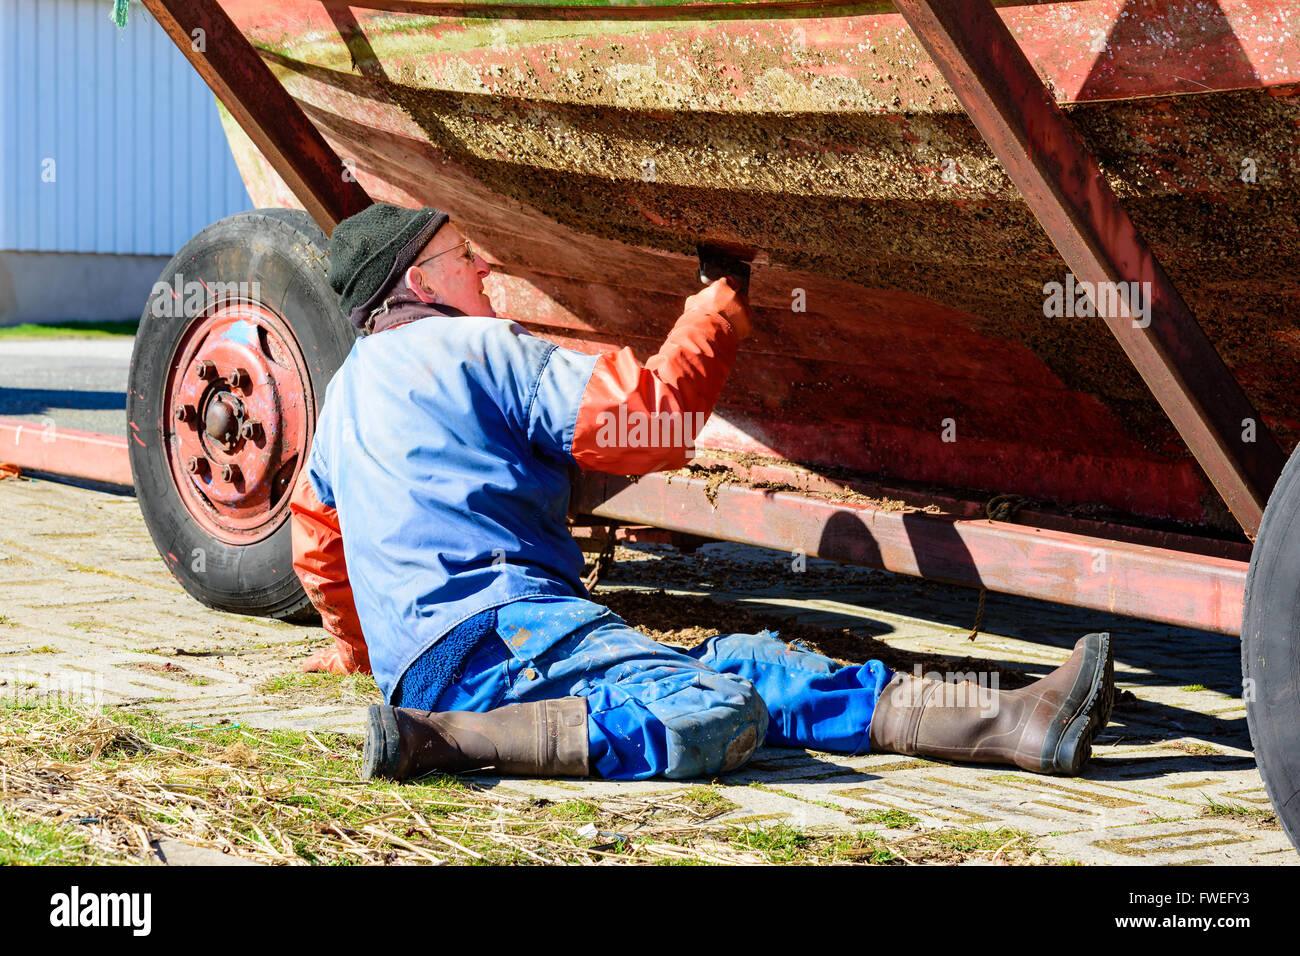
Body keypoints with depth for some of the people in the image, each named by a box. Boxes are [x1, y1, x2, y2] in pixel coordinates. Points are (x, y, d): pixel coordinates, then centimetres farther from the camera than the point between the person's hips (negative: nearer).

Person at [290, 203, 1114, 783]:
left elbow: (317, 544, 41)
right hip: (495, 629, -10)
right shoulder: (473, 348, -1)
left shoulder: (347, 389, 27)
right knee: (711, 717, -32)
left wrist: (358, 646, 59)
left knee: (742, 667, 0)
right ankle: (443, 740, -29)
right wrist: (717, 313, 12)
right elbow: (648, 420, -5)